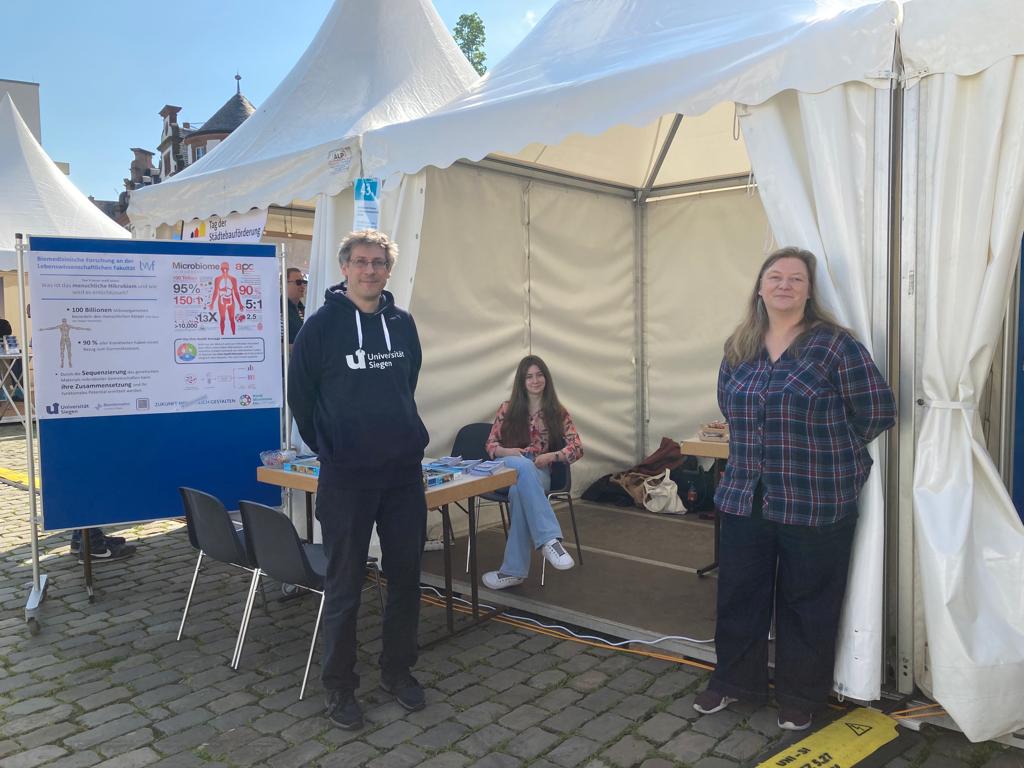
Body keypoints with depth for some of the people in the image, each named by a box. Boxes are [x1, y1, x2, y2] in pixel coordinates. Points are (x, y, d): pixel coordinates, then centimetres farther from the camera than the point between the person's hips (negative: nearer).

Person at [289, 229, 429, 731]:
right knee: (344, 585, 5)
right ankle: (339, 685, 21)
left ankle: (398, 670, 29)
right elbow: (300, 396, 2)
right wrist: (329, 446, 7)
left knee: (406, 576, 12)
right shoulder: (321, 325, -6)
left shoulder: (403, 323, 6)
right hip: (345, 477, -4)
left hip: (405, 472, 4)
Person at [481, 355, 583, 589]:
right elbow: (491, 444, 10)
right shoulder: (508, 408, 12)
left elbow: (577, 448, 4)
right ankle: (550, 540, -50)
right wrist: (508, 451, -13)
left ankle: (514, 570, -38)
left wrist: (550, 456, -14)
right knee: (522, 465, -40)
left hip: (538, 472, 0)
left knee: (519, 491, -39)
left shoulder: (557, 412, 11)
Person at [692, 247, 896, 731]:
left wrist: (830, 451, 4)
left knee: (806, 604, 10)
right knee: (738, 595, 14)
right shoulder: (738, 348, 6)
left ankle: (800, 697, 30)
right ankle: (733, 681, 34)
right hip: (744, 498, 5)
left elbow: (878, 410, -8)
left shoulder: (834, 345, -10)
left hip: (815, 504, -4)